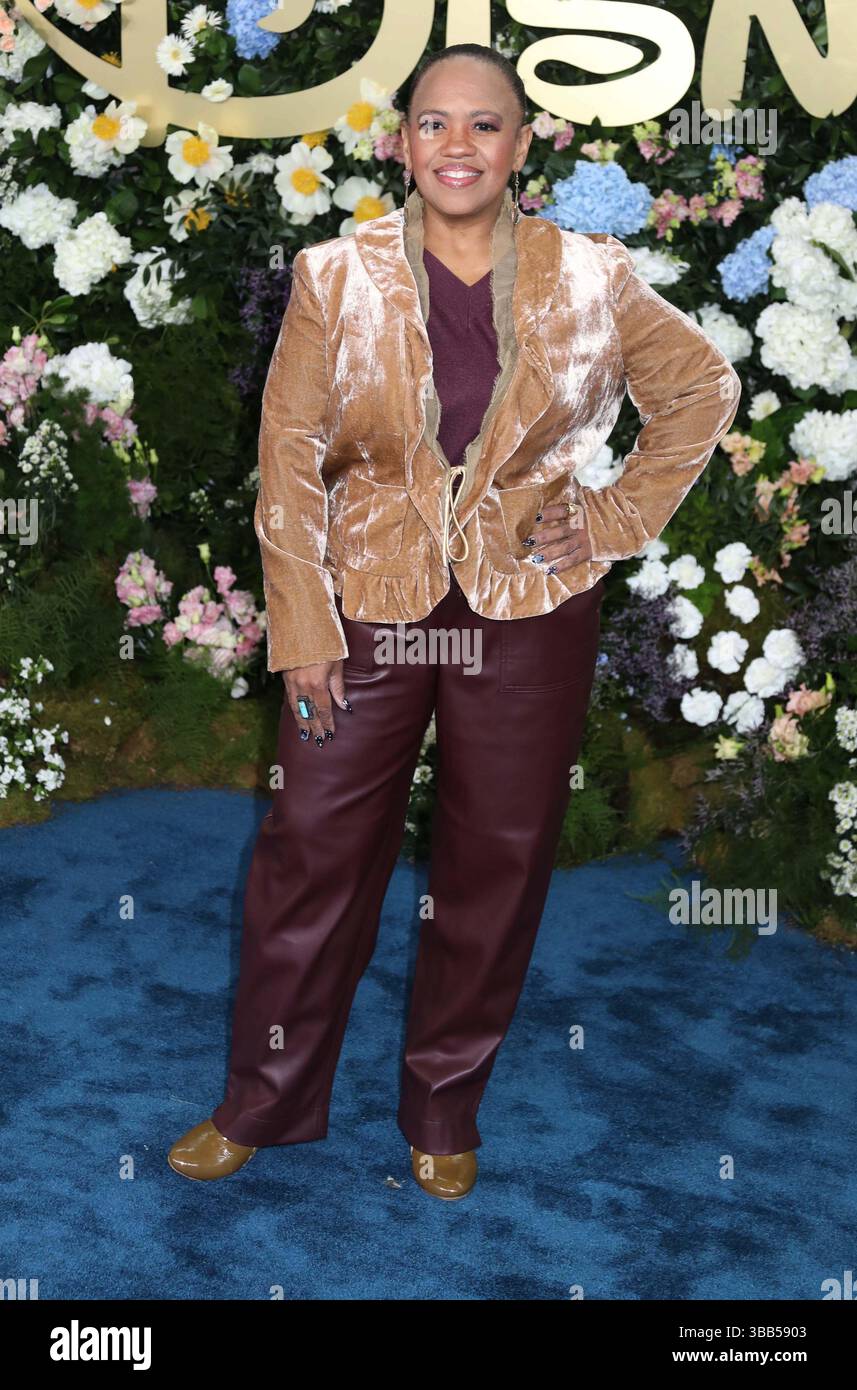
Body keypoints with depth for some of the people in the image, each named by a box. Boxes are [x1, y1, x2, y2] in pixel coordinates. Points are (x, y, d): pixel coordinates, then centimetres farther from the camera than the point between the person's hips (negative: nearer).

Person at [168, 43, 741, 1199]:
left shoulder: (591, 279, -2)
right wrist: (303, 630, -8)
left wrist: (619, 519, 1)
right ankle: (265, 1100, 26)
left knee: (497, 863, 10)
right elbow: (289, 460, -3)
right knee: (314, 846, 6)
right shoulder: (336, 277, -4)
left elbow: (703, 388, 11)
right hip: (370, 601, 0)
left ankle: (446, 1104, 31)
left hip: (529, 614, 1)